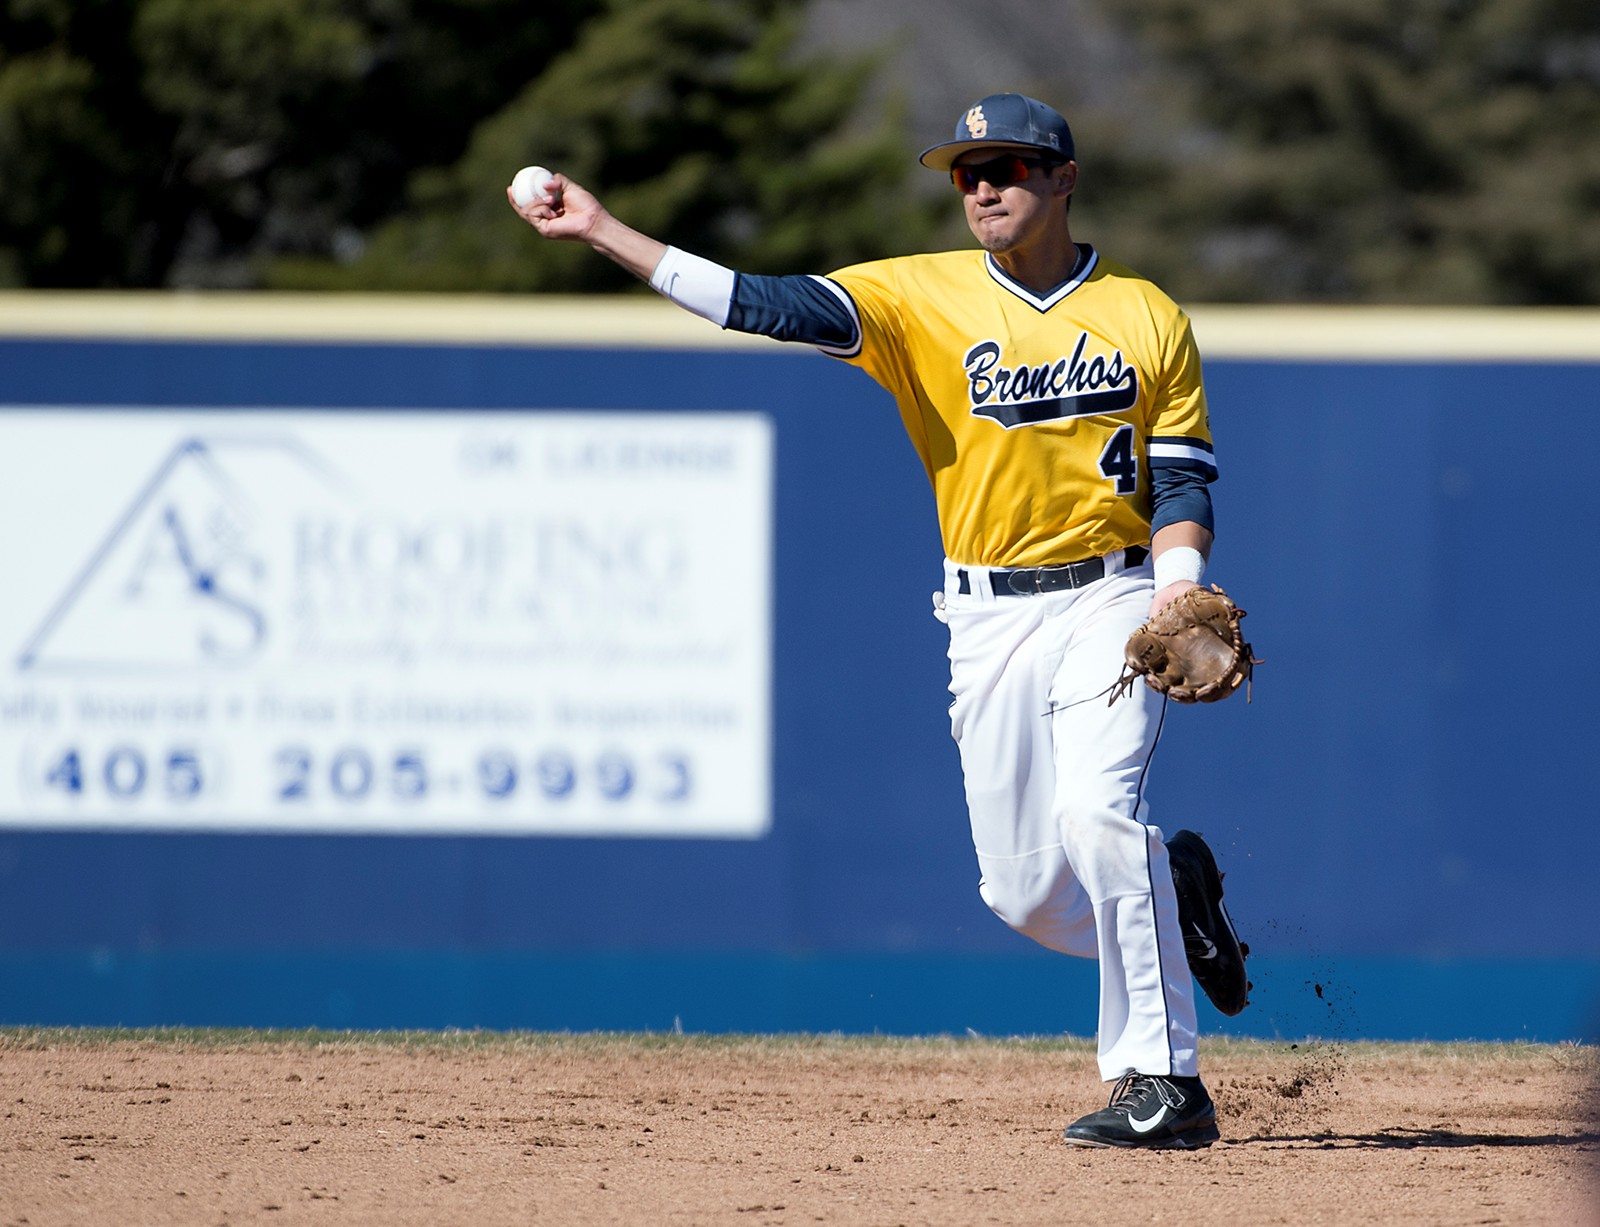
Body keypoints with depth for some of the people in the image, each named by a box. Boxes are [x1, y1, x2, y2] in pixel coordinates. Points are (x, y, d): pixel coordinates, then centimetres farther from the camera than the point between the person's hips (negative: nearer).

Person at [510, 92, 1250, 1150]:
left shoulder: (1146, 315, 3)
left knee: (1095, 810, -25)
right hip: (989, 617, 3)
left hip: (1111, 598, -3)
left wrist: (1177, 586, -17)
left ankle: (1164, 1083, -20)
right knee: (1024, 892, 1)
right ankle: (1171, 889, 34)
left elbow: (1184, 477, 4)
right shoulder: (924, 297, 1)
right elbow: (770, 306, -10)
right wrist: (606, 233, -20)